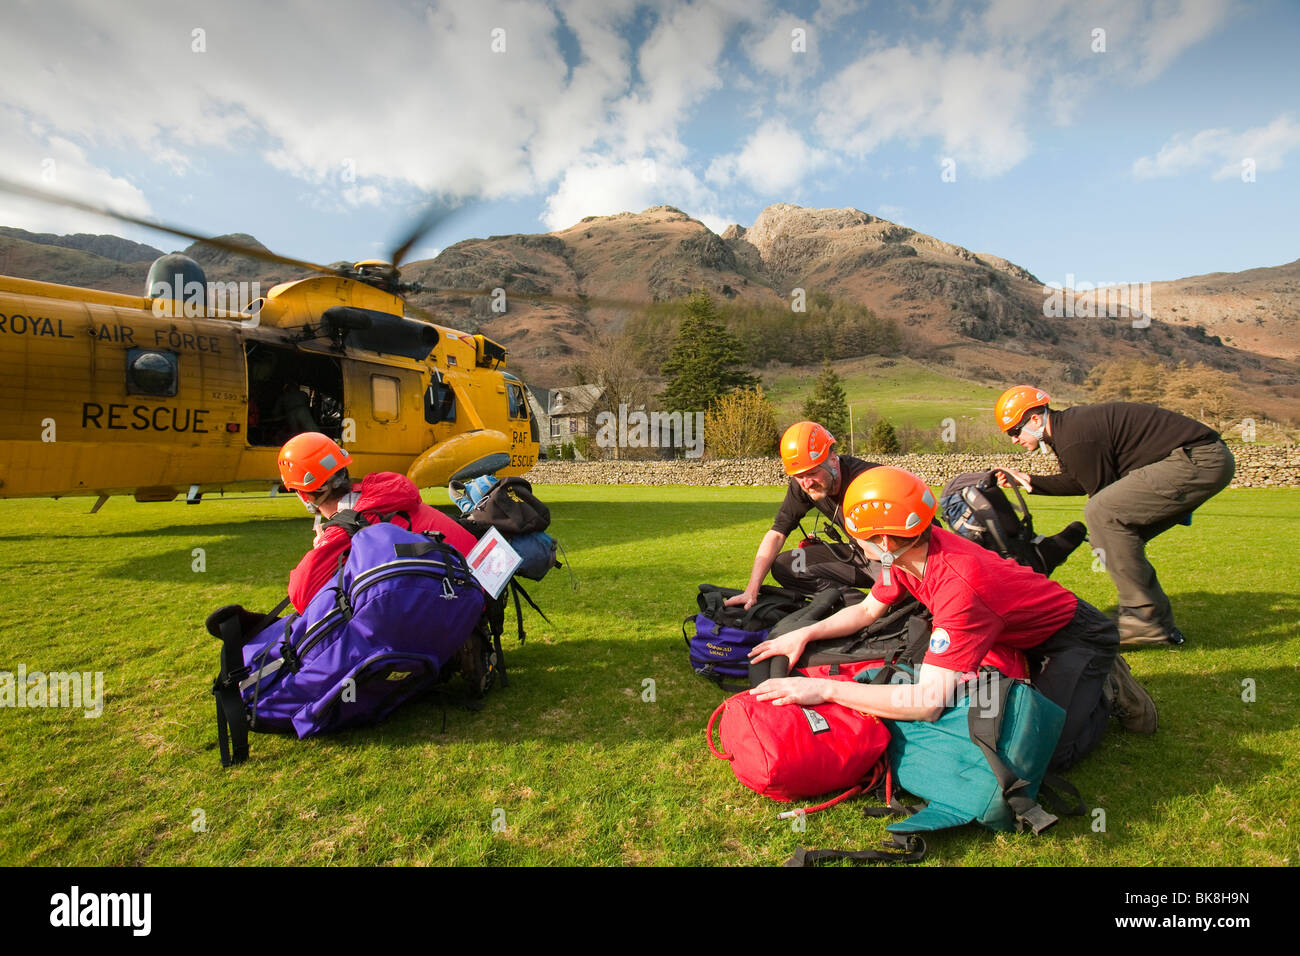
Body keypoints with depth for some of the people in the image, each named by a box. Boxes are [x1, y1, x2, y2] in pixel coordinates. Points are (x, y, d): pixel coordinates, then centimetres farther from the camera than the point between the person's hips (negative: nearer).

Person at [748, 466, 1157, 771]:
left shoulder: (959, 586, -42)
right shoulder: (909, 551, -17)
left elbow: (929, 701, -44)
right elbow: (869, 609, 2)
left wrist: (825, 690, -44)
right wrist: (805, 633, -10)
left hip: (1075, 634, -7)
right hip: (1023, 633, 7)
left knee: (1050, 754, -16)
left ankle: (1107, 692, 9)